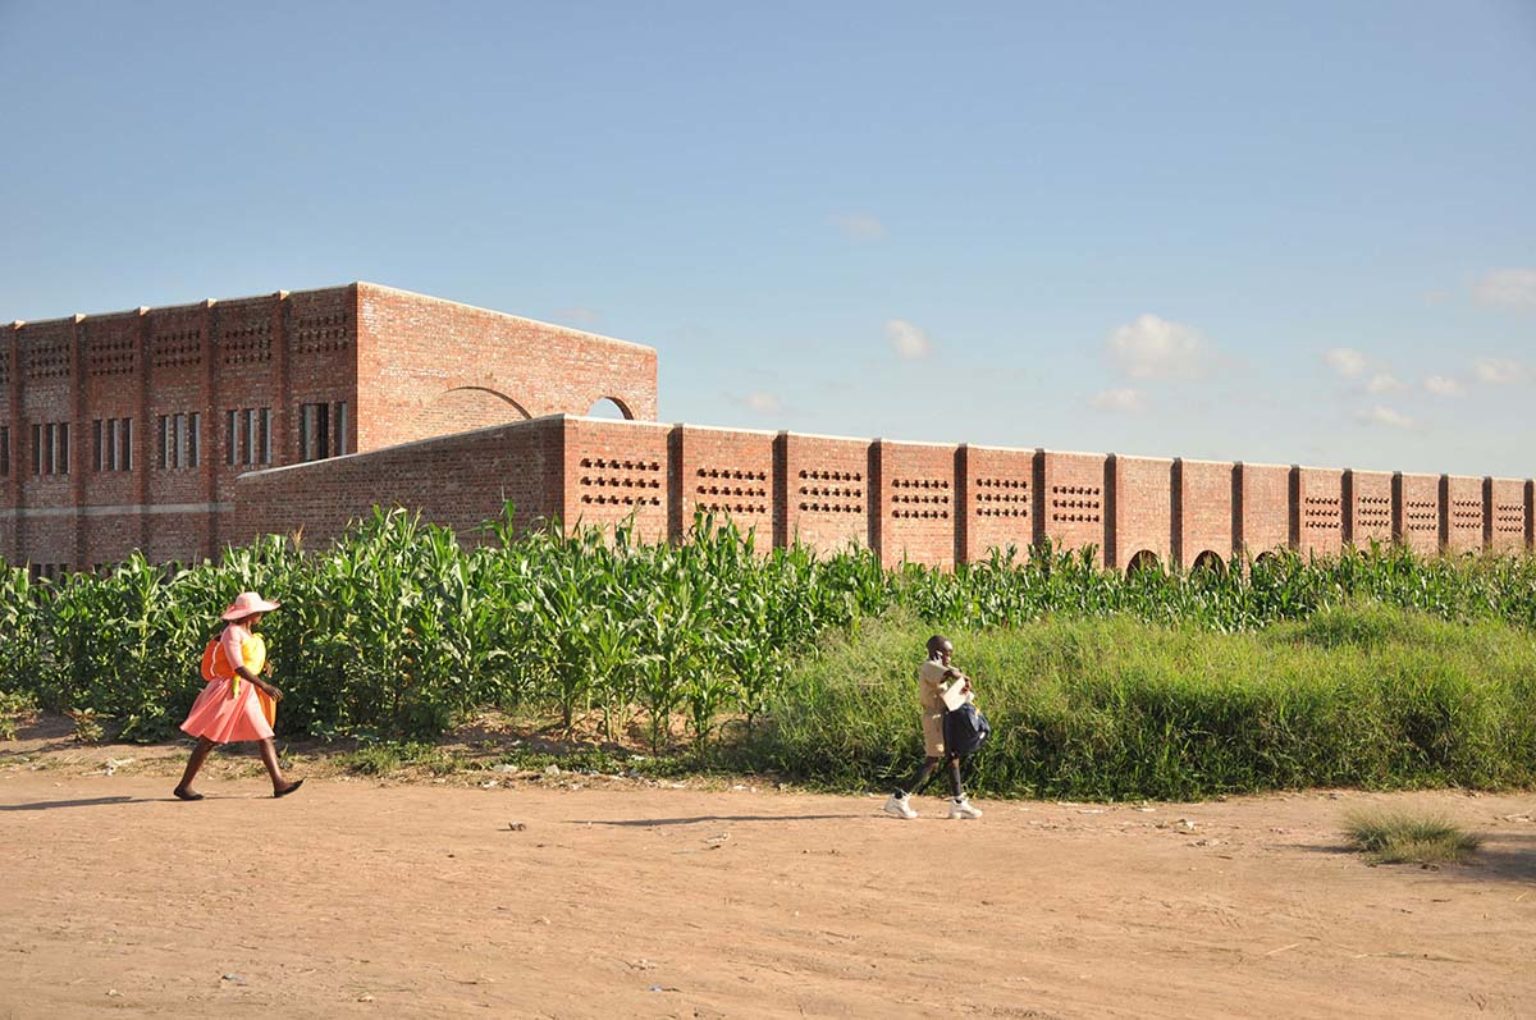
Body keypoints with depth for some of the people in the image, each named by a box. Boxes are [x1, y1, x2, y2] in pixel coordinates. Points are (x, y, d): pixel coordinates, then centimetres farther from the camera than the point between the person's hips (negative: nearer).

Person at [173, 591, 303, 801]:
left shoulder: (249, 634, 12)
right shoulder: (233, 632, -15)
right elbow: (238, 667, -24)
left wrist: (263, 664, 1)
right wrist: (264, 686, -28)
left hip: (246, 693, 9)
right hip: (229, 691, -9)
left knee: (265, 736, 0)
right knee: (208, 740, 0)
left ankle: (279, 783, -4)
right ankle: (183, 786, 10)